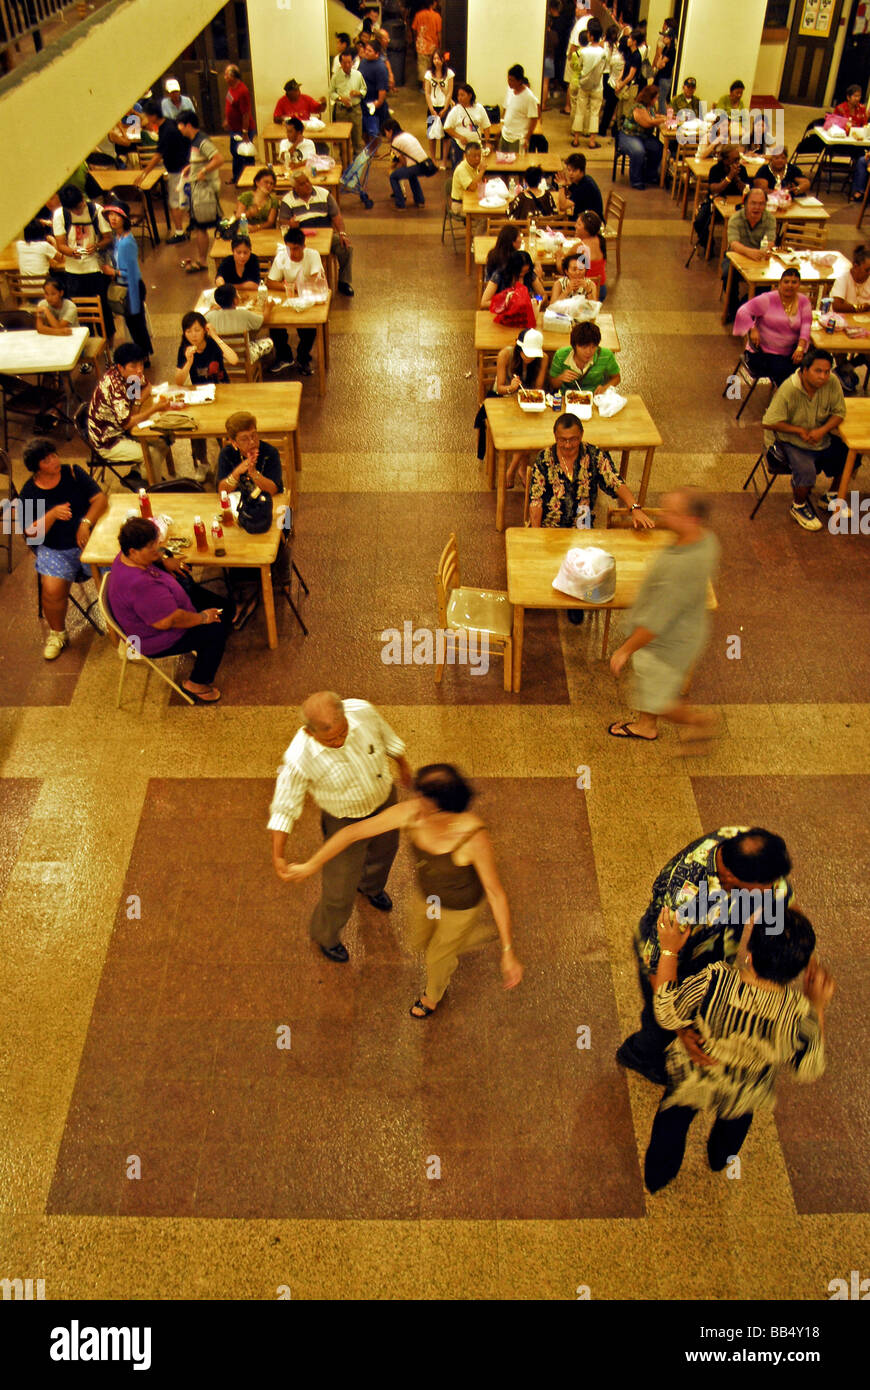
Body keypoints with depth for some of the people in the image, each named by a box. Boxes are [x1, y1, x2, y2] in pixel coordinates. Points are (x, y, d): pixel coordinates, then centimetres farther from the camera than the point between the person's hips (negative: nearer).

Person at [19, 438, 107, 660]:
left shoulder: (73, 472, 1)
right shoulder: (29, 492, -2)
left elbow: (100, 499, -4)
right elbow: (32, 534, -6)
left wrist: (86, 523, -20)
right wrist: (52, 514, -23)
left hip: (88, 540, 1)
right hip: (54, 550, -1)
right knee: (52, 590, -25)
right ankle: (57, 633, 6)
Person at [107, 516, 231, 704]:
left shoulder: (127, 557, -10)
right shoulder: (140, 585, -40)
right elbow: (168, 621, -35)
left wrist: (164, 558, 2)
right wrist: (202, 617, -22)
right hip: (155, 642, -10)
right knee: (216, 629, -10)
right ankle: (197, 683, 5)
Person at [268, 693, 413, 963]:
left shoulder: (362, 710, -29)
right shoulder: (299, 760, -38)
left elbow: (387, 737, -6)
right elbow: (284, 807, -22)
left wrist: (403, 767, 11)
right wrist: (277, 856, -24)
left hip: (386, 800, 5)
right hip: (346, 823, -5)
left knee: (384, 850, 34)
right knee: (340, 890, 12)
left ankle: (371, 885, 72)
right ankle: (326, 935, 48)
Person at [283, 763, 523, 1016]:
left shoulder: (474, 837, -43)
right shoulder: (410, 813, -31)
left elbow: (496, 891, -30)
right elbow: (353, 832, -20)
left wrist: (508, 954, -26)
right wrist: (309, 866, -11)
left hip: (460, 907, -5)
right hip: (427, 894, 5)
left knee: (438, 957, 26)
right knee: (418, 943, 32)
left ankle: (433, 993, 64)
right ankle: (487, 932, 53)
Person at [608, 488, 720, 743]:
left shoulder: (682, 569, -42)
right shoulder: (705, 538, -14)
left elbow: (656, 621, -33)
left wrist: (625, 650, -20)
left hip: (668, 645, -9)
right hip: (683, 629, 9)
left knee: (655, 700, 15)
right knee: (647, 683, 31)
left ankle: (700, 719, 38)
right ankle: (646, 726, 55)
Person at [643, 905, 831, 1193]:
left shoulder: (714, 983, -41)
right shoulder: (800, 1013, -36)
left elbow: (667, 1015, -23)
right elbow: (809, 1071, -16)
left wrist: (668, 952, -17)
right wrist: (819, 1007, -9)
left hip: (691, 1080, -1)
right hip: (745, 1095, 2)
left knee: (673, 1122, 31)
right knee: (734, 1121, 38)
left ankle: (656, 1179, 57)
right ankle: (719, 1159, 68)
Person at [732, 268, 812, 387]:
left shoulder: (804, 301, 7)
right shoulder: (768, 299, -5)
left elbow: (806, 325, -2)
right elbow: (743, 311, -8)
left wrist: (800, 347, -19)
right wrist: (753, 329, -23)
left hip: (790, 353, 4)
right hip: (763, 352, -4)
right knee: (783, 371, -31)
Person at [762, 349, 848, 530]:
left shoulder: (832, 383, -12)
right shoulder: (788, 389, -25)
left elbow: (839, 413, -3)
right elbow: (769, 423, -24)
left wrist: (822, 430, -22)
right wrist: (799, 430, -21)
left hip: (821, 437, 6)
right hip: (789, 441, -6)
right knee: (806, 471, -28)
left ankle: (832, 495, 21)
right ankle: (799, 506, 4)